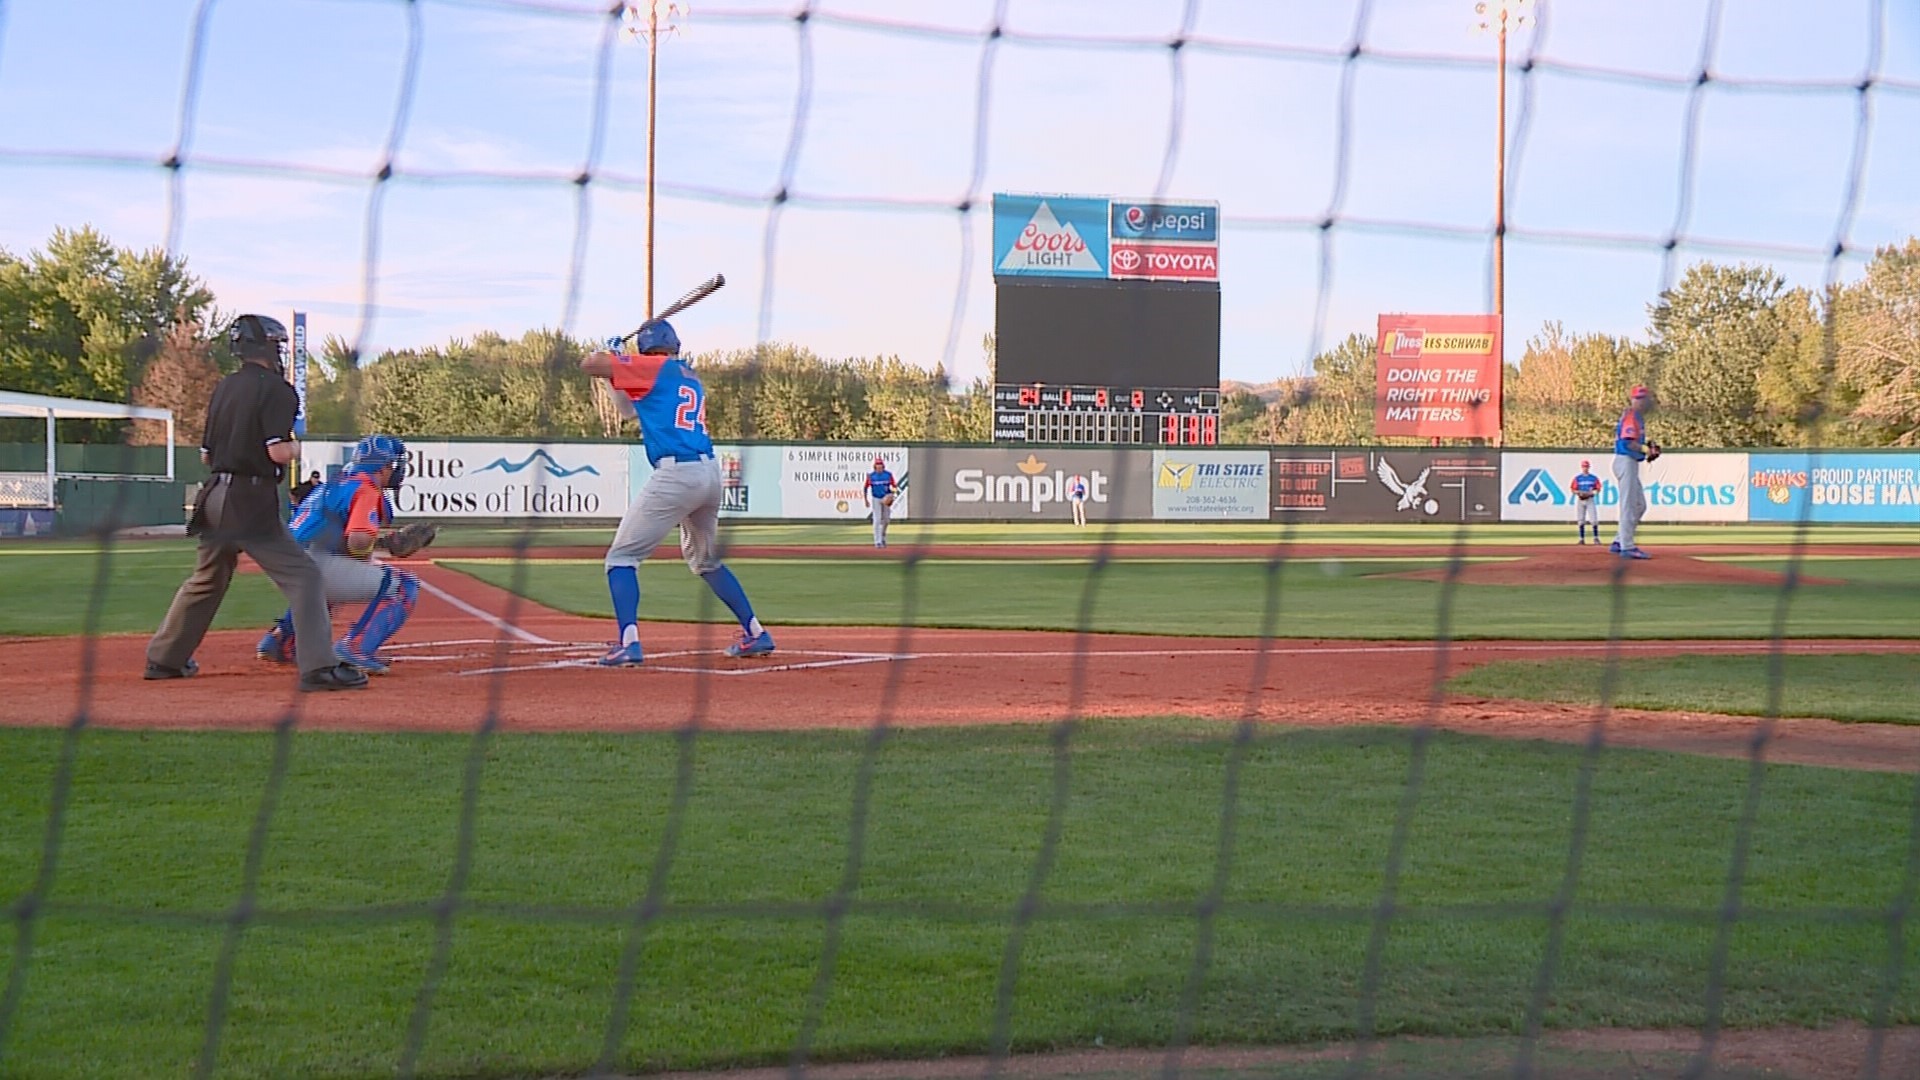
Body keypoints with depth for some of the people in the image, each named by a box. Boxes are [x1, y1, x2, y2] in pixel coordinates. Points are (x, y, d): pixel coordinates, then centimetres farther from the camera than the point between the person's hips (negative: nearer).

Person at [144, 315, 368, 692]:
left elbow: (207, 454, 18)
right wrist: (296, 448, 3)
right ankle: (318, 667, -16)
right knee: (303, 575, -7)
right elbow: (278, 452, -18)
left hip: (215, 496, 8)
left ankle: (164, 658, 31)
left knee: (207, 580, 23)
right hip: (251, 501, -8)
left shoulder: (223, 388, 14)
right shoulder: (275, 388, -9)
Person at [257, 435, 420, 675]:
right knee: (403, 587, -7)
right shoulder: (366, 489, -4)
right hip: (317, 565, -9)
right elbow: (357, 542, -19)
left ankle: (281, 640, 30)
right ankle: (355, 650, -19)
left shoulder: (334, 484, 24)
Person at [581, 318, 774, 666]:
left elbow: (589, 364, -2)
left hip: (675, 472, -8)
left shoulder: (653, 368, 1)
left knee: (621, 557, -2)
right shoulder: (692, 379, 22)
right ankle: (755, 633, 26)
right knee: (706, 560, 28)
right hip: (710, 471, 8)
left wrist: (610, 350, 18)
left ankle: (628, 643, -19)